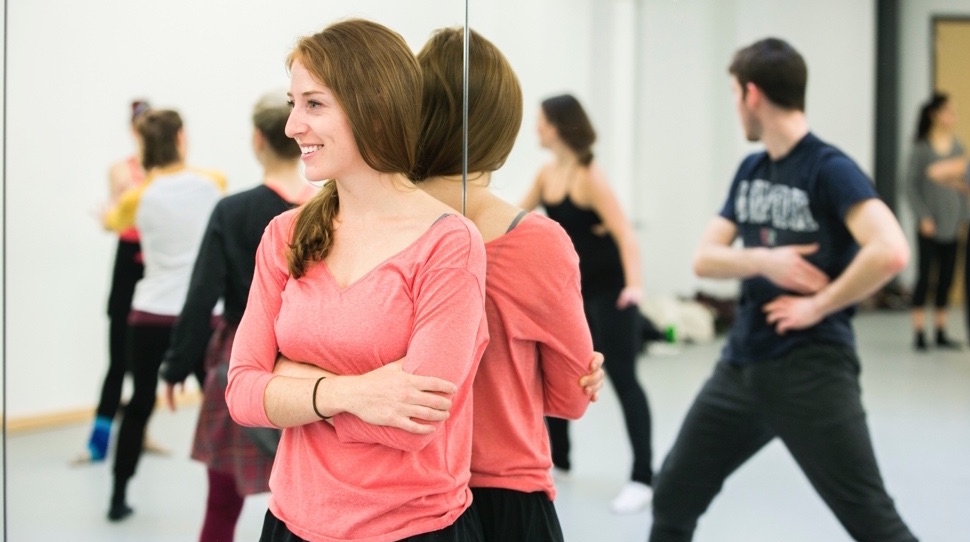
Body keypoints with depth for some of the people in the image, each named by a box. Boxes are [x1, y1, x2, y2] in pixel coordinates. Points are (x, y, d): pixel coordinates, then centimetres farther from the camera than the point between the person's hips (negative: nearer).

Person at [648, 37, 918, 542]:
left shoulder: (829, 169, -13)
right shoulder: (750, 170, 10)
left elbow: (890, 252, -27)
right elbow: (704, 259, 7)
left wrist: (820, 305, -18)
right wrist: (762, 260, -12)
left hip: (811, 369, -8)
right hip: (741, 365, 8)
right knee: (672, 498, 14)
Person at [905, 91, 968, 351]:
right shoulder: (921, 149, -6)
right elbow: (911, 185, -7)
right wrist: (923, 217, -12)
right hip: (930, 224, -4)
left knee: (947, 277, 7)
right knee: (924, 275, -2)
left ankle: (941, 332, 15)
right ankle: (919, 332, 4)